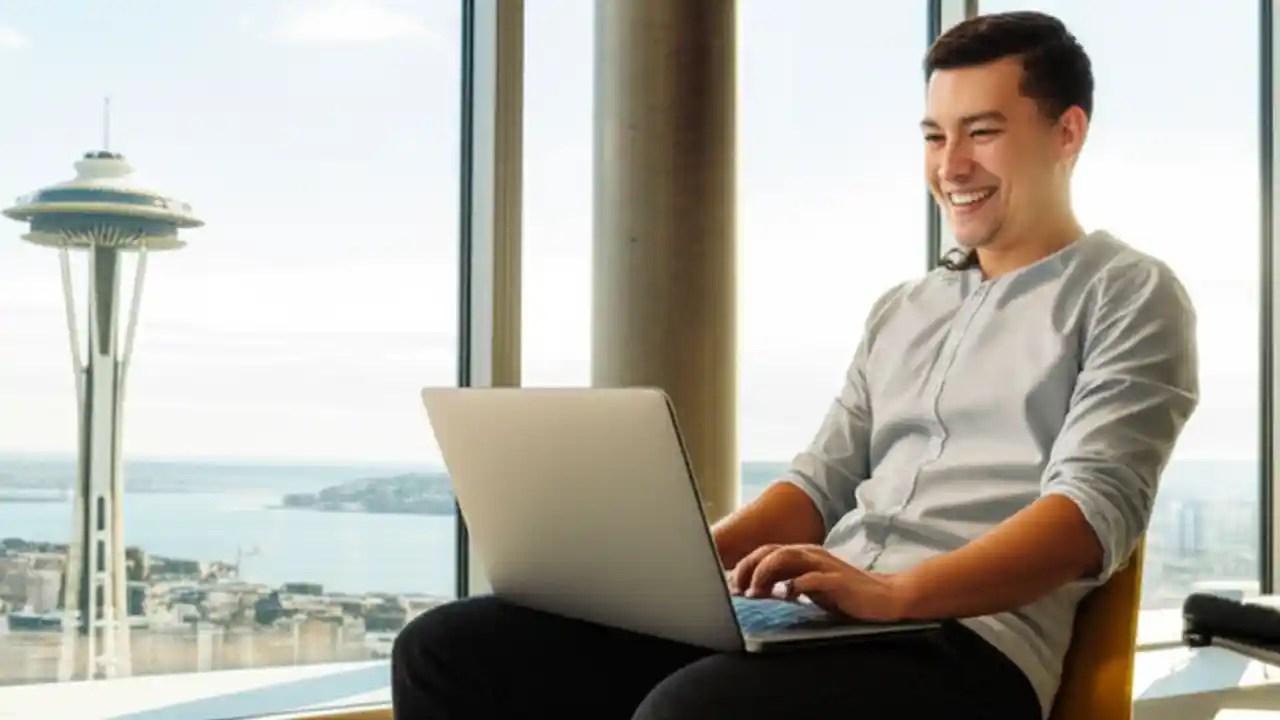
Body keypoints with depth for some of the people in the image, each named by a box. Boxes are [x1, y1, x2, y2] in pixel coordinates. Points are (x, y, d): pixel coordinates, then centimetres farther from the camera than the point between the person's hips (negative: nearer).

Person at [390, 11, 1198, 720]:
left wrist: (893, 591, -26)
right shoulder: (900, 310, 27)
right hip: (813, 618, 7)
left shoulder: (1128, 295, 5)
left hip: (966, 643, -7)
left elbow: (1094, 509, -10)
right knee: (452, 650, -11)